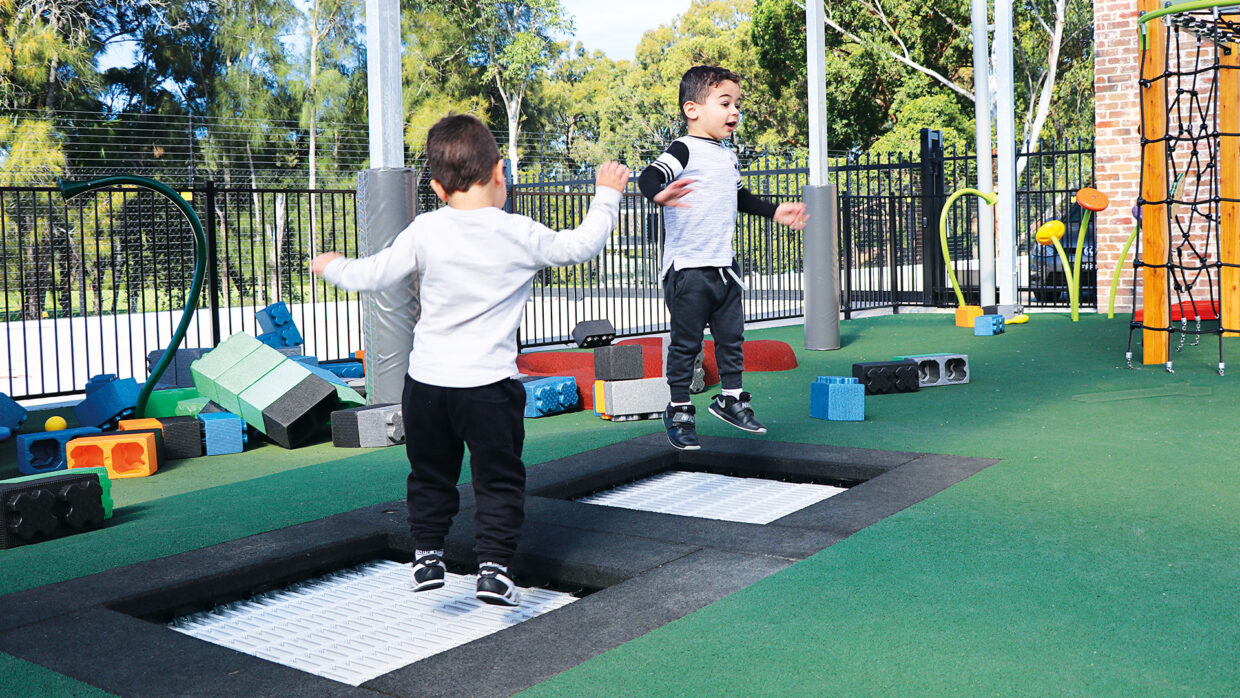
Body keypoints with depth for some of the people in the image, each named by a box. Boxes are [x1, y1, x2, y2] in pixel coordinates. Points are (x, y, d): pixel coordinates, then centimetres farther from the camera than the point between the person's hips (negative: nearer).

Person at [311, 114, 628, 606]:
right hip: (488, 383, -3)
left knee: (430, 474, 20)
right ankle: (494, 567, 5)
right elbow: (580, 246, 5)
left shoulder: (425, 232, -3)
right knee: (499, 479, 8)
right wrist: (606, 196, 20)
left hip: (425, 380, 3)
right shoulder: (519, 235, -7)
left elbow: (372, 276, 4)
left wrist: (332, 266, 25)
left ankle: (427, 556, 27)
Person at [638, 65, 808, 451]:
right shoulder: (685, 150, -11)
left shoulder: (727, 156, 15)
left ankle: (730, 398, 28)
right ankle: (679, 410, 13)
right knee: (686, 343, 1)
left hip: (724, 266, 8)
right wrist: (660, 194, -49)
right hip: (688, 268, -8)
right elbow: (648, 177, -27)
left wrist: (776, 212, 34)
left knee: (731, 336, 13)